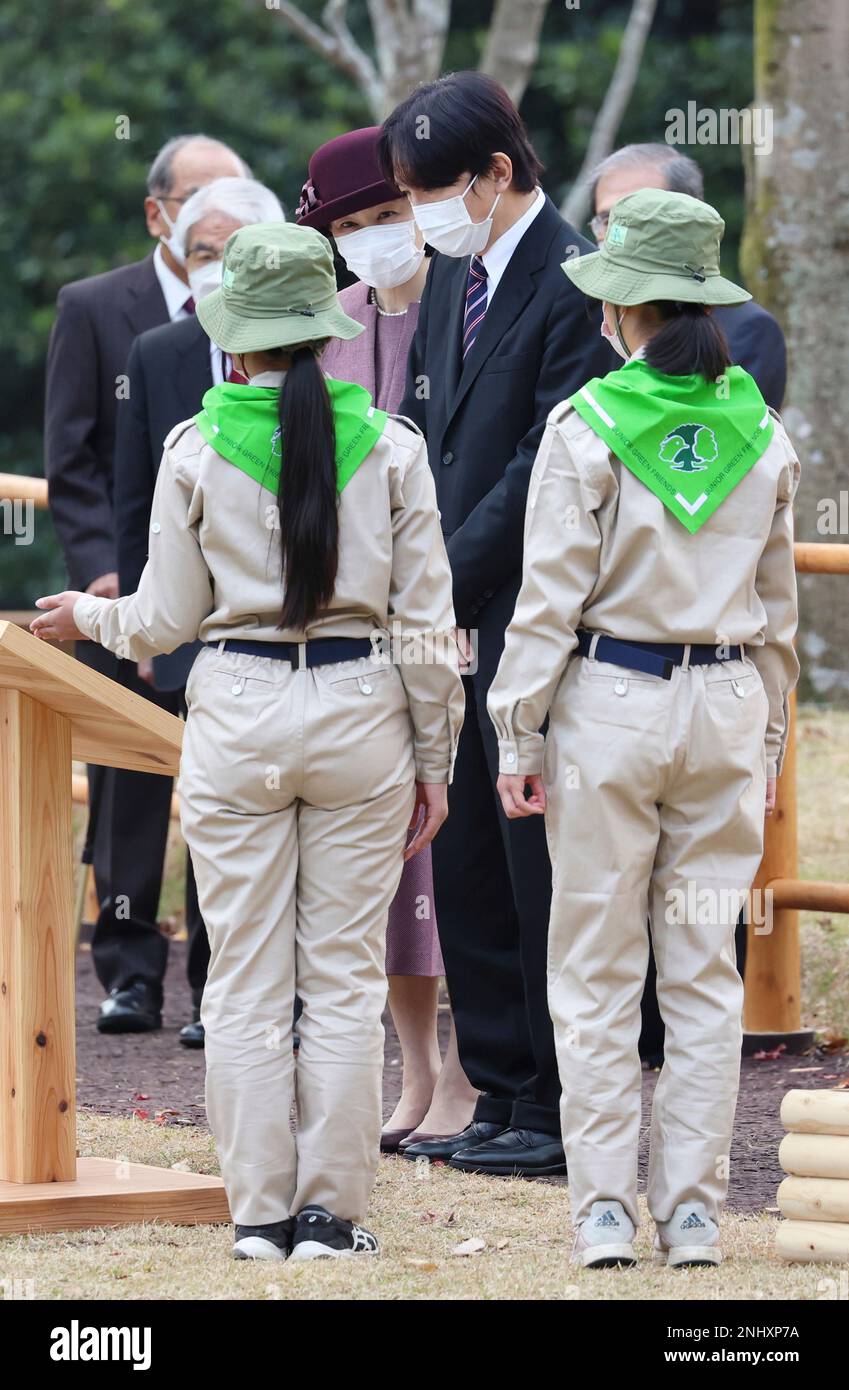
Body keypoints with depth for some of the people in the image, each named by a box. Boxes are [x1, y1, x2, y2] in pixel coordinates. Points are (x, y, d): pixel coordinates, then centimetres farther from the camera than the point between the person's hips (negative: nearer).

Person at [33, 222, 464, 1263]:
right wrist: (432, 759, 8)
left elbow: (167, 619, 1)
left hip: (236, 713, -1)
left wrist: (86, 617, 22)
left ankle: (259, 1213, 7)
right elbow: (425, 618, 0)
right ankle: (331, 1213, 5)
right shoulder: (389, 445, -1)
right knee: (344, 977, 6)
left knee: (244, 979, 6)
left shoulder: (196, 447, -4)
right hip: (358, 710, 1)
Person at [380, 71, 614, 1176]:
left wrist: (444, 587, -15)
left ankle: (557, 1116, 4)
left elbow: (544, 466, -17)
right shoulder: (452, 281, 14)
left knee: (543, 877, -3)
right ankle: (501, 1098, 19)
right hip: (456, 627, 9)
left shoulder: (573, 286, -13)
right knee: (467, 872, 12)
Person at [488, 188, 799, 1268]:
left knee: (596, 975, 3)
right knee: (705, 974, 7)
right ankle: (692, 1211, 7)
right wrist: (770, 737, 19)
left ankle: (604, 1208, 0)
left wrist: (519, 733, -2)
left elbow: (551, 599, -9)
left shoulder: (587, 427, -10)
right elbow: (777, 603, 11)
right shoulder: (762, 435, 4)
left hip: (609, 702, -4)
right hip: (726, 709, 4)